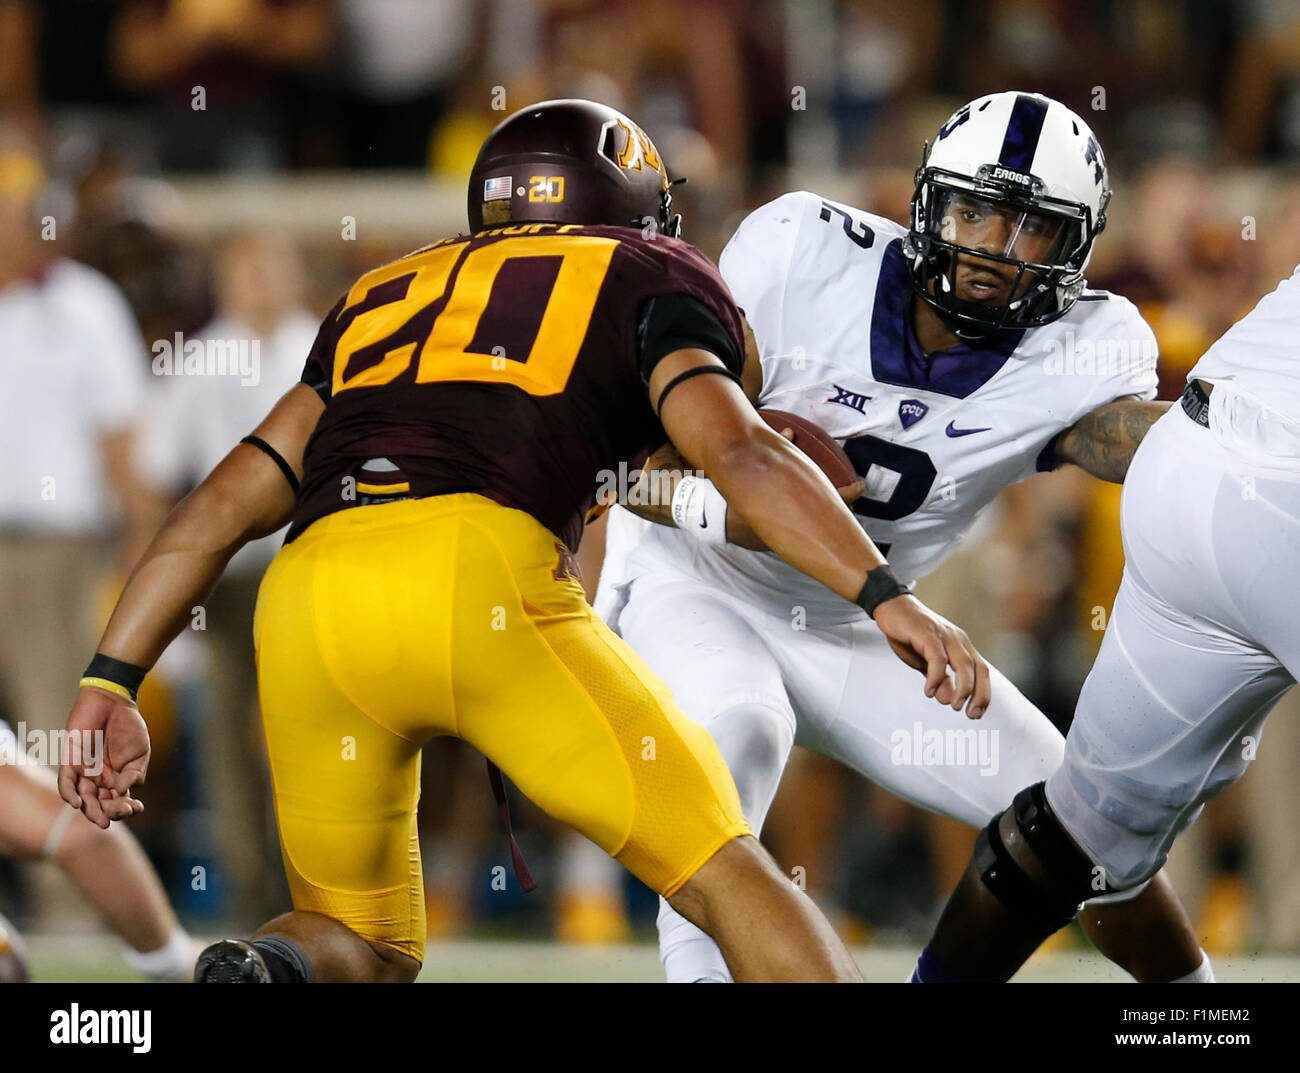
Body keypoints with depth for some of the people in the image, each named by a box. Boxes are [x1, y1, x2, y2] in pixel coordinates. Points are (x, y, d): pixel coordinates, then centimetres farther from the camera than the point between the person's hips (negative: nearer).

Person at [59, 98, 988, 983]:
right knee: (727, 878, 5)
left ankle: (264, 970, -12)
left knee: (365, 943, 20)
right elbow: (737, 451, 2)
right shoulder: (648, 279, 22)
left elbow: (229, 502, 27)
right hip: (476, 574, -4)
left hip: (303, 605, 4)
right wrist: (886, 596, -4)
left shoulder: (385, 298, 34)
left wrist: (110, 684, 25)